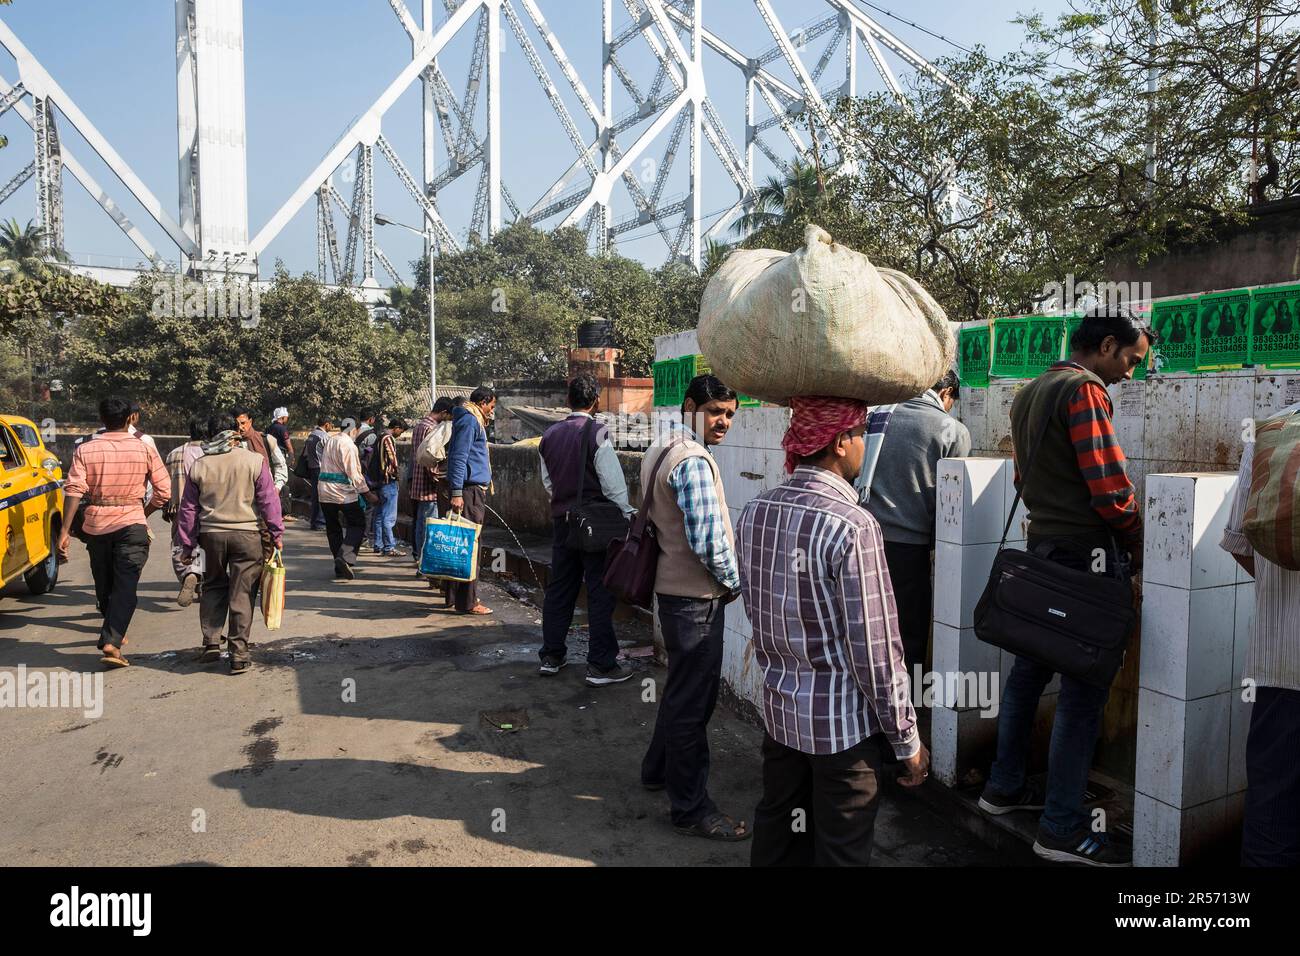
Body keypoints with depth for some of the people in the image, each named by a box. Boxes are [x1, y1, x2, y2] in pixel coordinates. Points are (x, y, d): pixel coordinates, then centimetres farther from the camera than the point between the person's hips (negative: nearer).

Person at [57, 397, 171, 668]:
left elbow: (74, 490, -10)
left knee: (104, 584, 19)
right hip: (132, 524, -2)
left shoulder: (85, 450, 0)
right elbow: (163, 491, -2)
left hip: (95, 526, 2)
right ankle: (112, 641, -17)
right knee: (125, 585, -3)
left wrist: (65, 530, -10)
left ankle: (114, 632, 36)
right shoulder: (145, 449, -2)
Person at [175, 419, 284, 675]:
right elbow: (268, 501, -5)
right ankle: (239, 655, 4)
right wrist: (276, 533, 2)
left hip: (211, 534, 3)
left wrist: (188, 543, 15)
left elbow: (188, 508, 8)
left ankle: (211, 644, 19)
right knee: (242, 594, 2)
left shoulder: (198, 466, 4)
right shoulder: (255, 461, -6)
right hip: (246, 533, -3)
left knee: (213, 589, 20)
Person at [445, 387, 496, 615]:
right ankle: (467, 602, -6)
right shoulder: (469, 420, -10)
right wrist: (457, 493, -23)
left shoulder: (474, 421, 22)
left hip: (475, 490, 10)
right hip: (469, 489, -10)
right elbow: (458, 457, -18)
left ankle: (461, 595, 20)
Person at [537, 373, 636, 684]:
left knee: (559, 588, 15)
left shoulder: (550, 435, 6)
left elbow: (547, 481, 14)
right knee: (600, 592, 0)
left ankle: (551, 656, 25)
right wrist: (626, 514, -5)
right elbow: (613, 482, -14)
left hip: (562, 519, 6)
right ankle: (600, 665, 5)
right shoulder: (597, 433, -14)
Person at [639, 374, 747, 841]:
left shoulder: (661, 450, 11)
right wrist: (735, 582, -8)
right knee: (693, 699, 1)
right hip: (695, 596, -10)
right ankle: (691, 807, 13)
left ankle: (658, 769, 40)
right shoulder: (693, 460, -21)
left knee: (683, 688, 24)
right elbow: (708, 540, -26)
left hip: (673, 587, 10)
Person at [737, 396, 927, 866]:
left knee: (777, 832, 22)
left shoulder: (754, 512, -3)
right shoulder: (852, 527, -24)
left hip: (779, 707, 6)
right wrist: (907, 739, -7)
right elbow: (875, 650, -20)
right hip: (843, 721, -6)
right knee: (839, 850, 12)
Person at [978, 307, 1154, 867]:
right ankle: (1062, 828, 4)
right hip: (1086, 555, -9)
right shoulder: (1084, 390, -12)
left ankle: (1005, 787, 27)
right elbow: (1109, 485, -16)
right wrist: (1135, 546, -2)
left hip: (1041, 546, 9)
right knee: (1084, 688, -3)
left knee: (1031, 668, 16)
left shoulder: (1029, 394, 15)